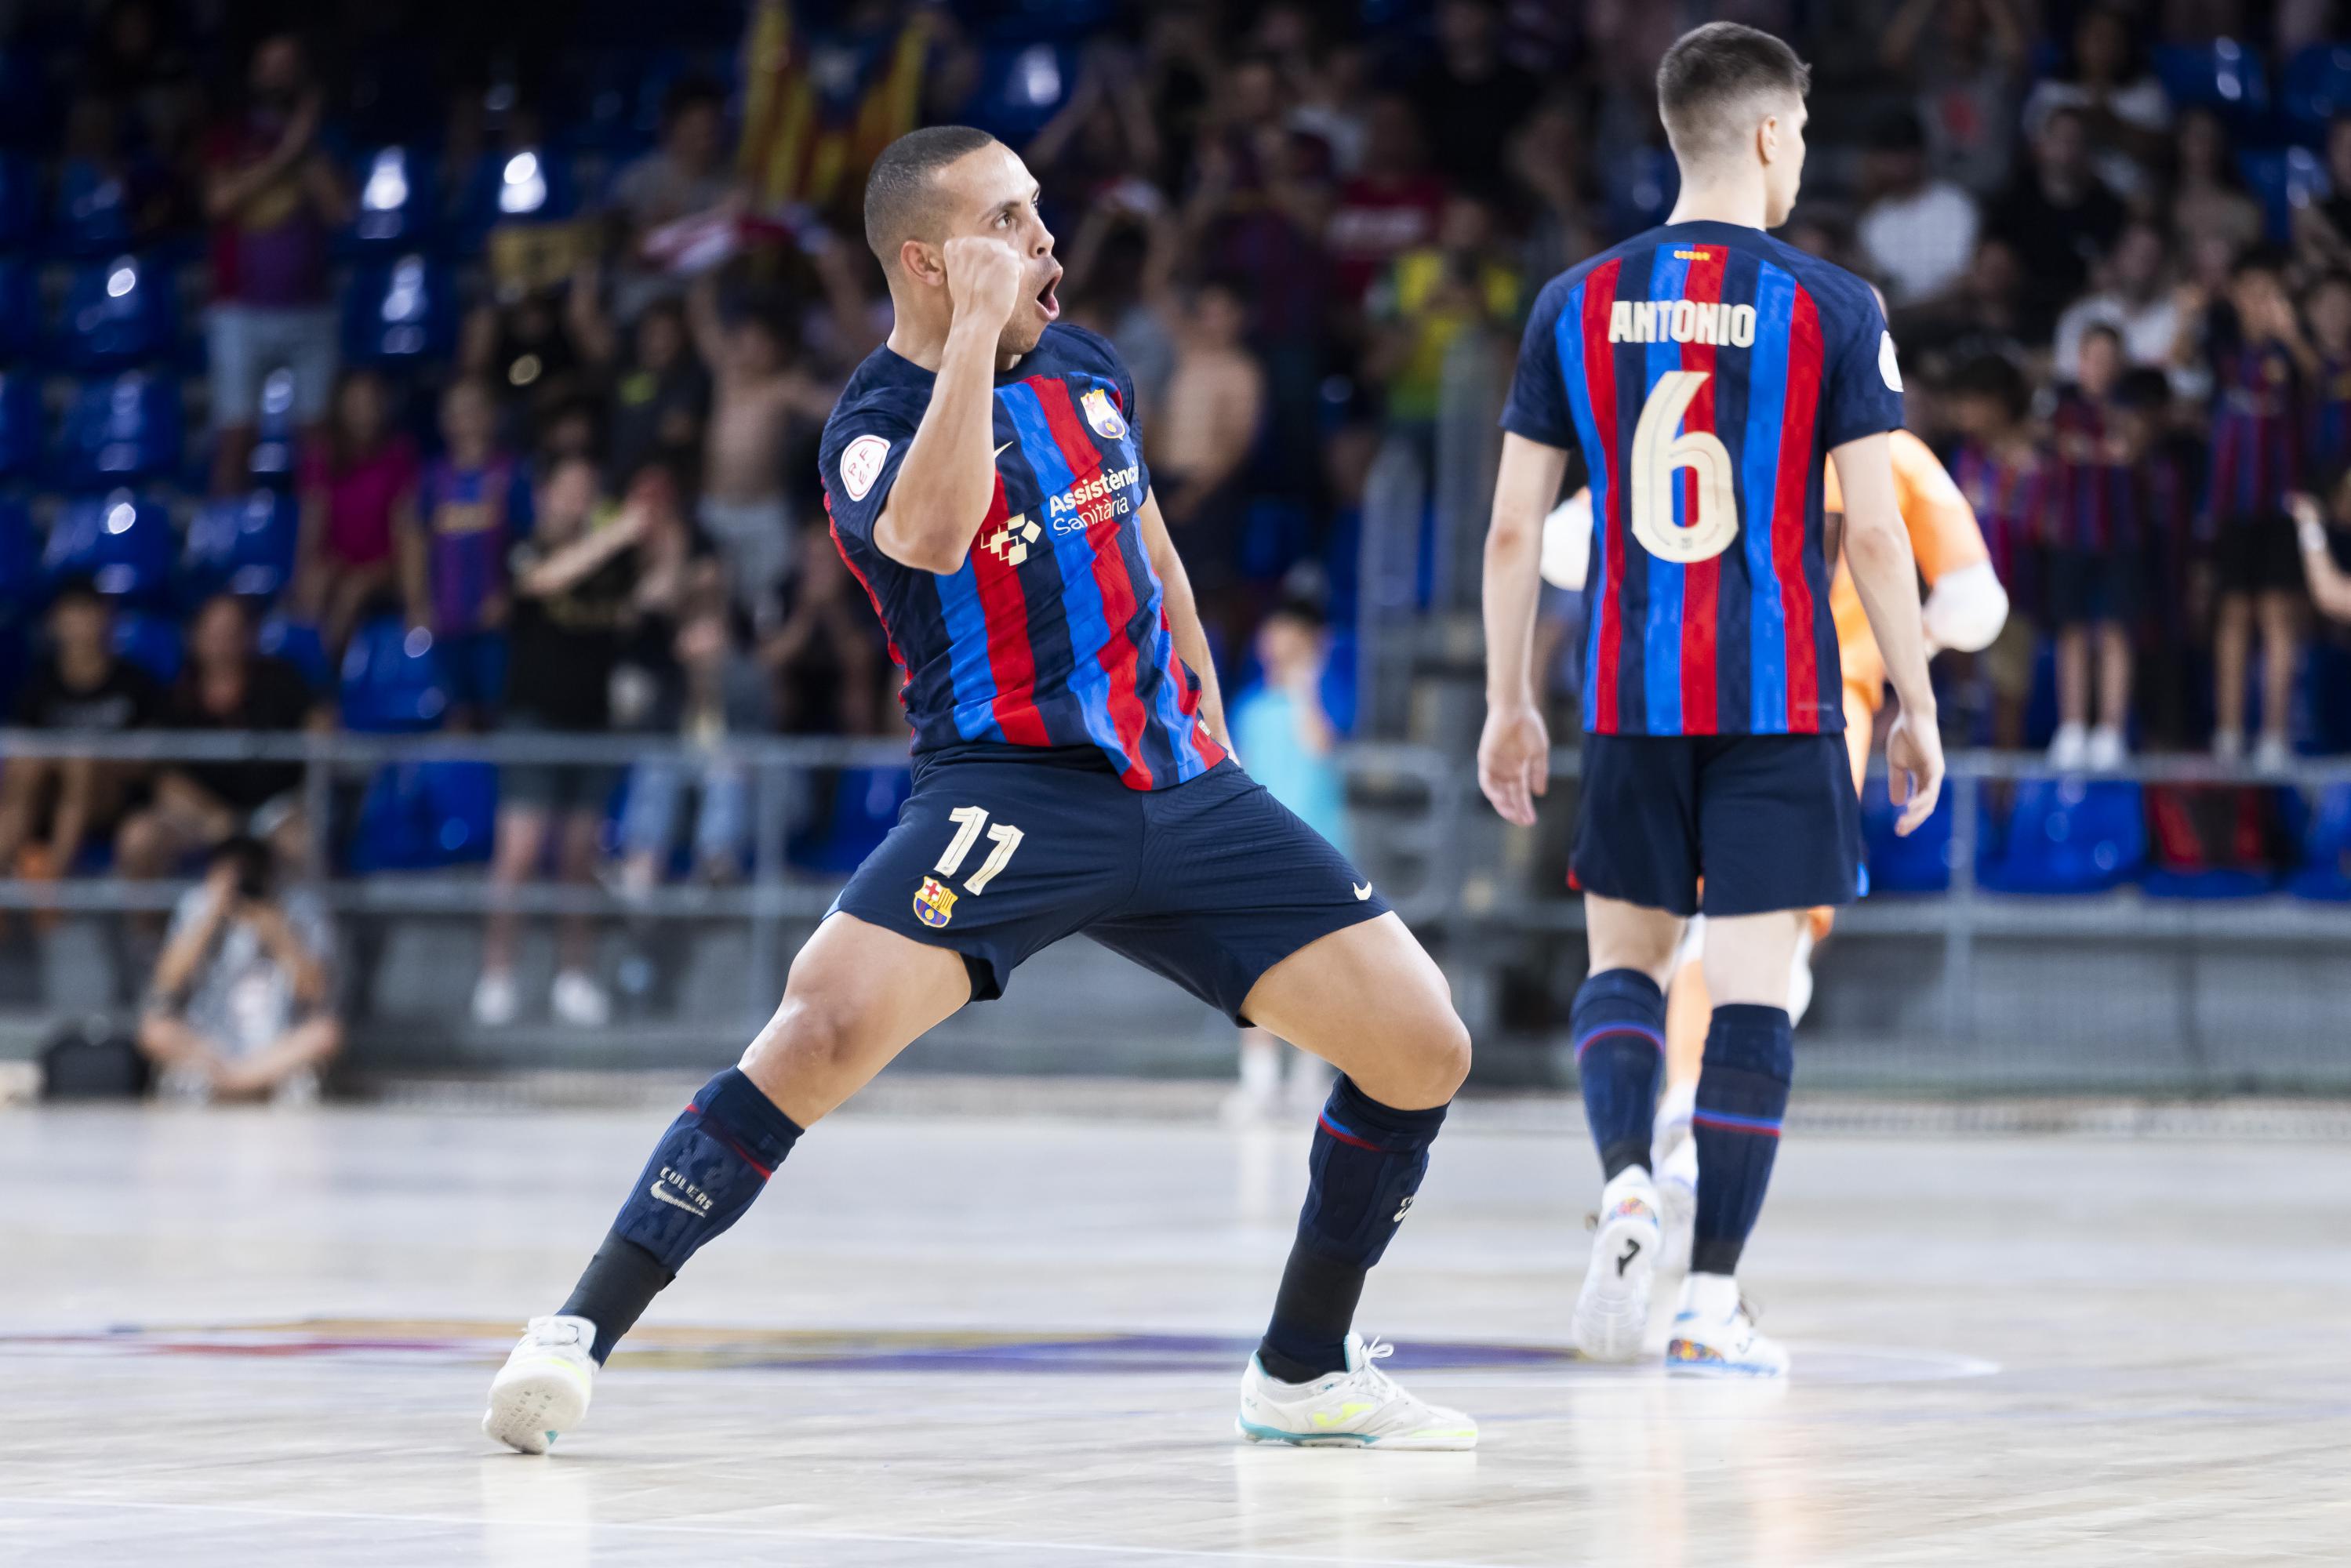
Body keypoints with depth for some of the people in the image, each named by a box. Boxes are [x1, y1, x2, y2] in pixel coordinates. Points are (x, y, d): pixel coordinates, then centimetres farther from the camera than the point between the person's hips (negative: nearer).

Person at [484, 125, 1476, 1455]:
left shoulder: (1086, 368, 12)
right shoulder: (876, 425, -8)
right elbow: (933, 531, -32)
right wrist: (978, 330, -25)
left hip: (1181, 790, 6)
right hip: (1008, 789, -6)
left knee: (1424, 1053, -1)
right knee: (831, 1022, -30)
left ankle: (1307, 1374, 17)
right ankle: (579, 1333, -21)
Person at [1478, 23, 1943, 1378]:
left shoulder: (1578, 304, 4)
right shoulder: (1830, 309, -4)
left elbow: (1515, 529, 5)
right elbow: (1877, 534, -6)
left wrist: (1510, 705, 14)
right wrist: (1919, 708, 3)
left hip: (1632, 697, 3)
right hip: (1780, 700, -3)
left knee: (1625, 960, 18)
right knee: (1754, 987, 1)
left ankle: (1629, 1182, -9)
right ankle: (1714, 1302, -1)